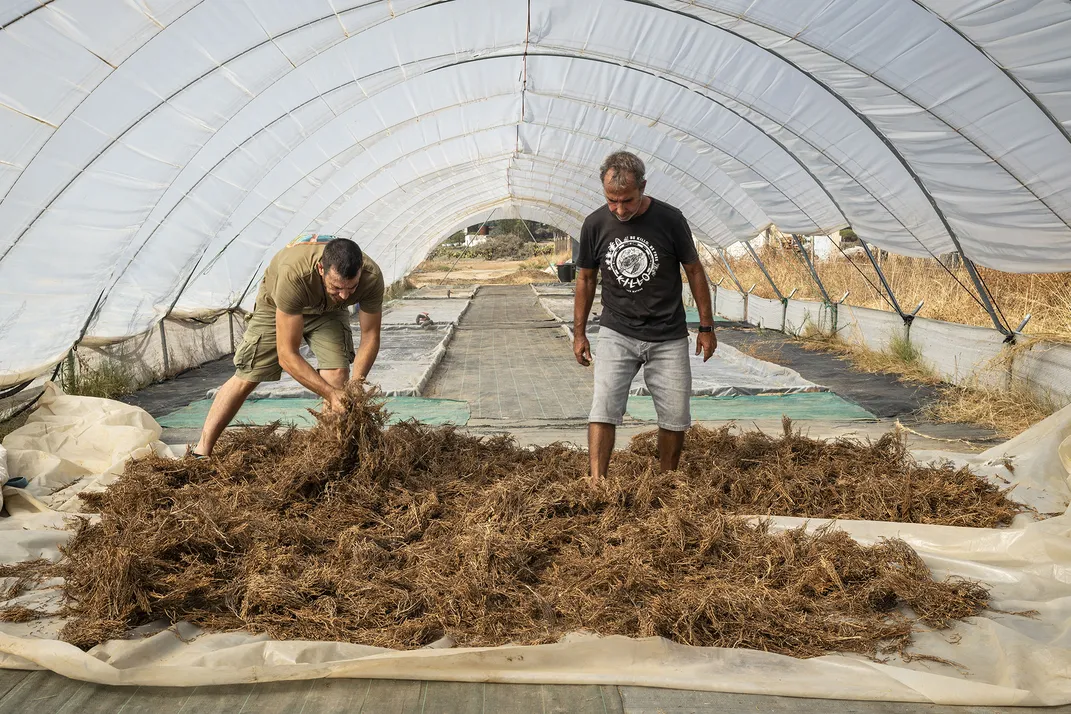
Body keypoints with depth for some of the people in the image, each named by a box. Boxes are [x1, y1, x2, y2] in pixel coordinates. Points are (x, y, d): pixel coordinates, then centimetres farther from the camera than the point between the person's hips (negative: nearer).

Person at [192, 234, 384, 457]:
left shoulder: (371, 276, -37)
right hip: (277, 304, -2)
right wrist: (330, 393, -45)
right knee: (245, 378, 0)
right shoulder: (294, 275, -46)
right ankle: (201, 452, 16)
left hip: (328, 309, 2)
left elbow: (370, 337, -22)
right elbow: (287, 355, -40)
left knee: (338, 375, -17)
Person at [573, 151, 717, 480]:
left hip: (668, 338, 0)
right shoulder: (595, 224, -4)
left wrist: (706, 327, 4)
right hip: (616, 333, 0)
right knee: (603, 409, -14)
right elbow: (585, 279, 8)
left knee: (676, 419, 3)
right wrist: (579, 333, 9)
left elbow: (694, 271, 2)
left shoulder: (669, 219, -8)